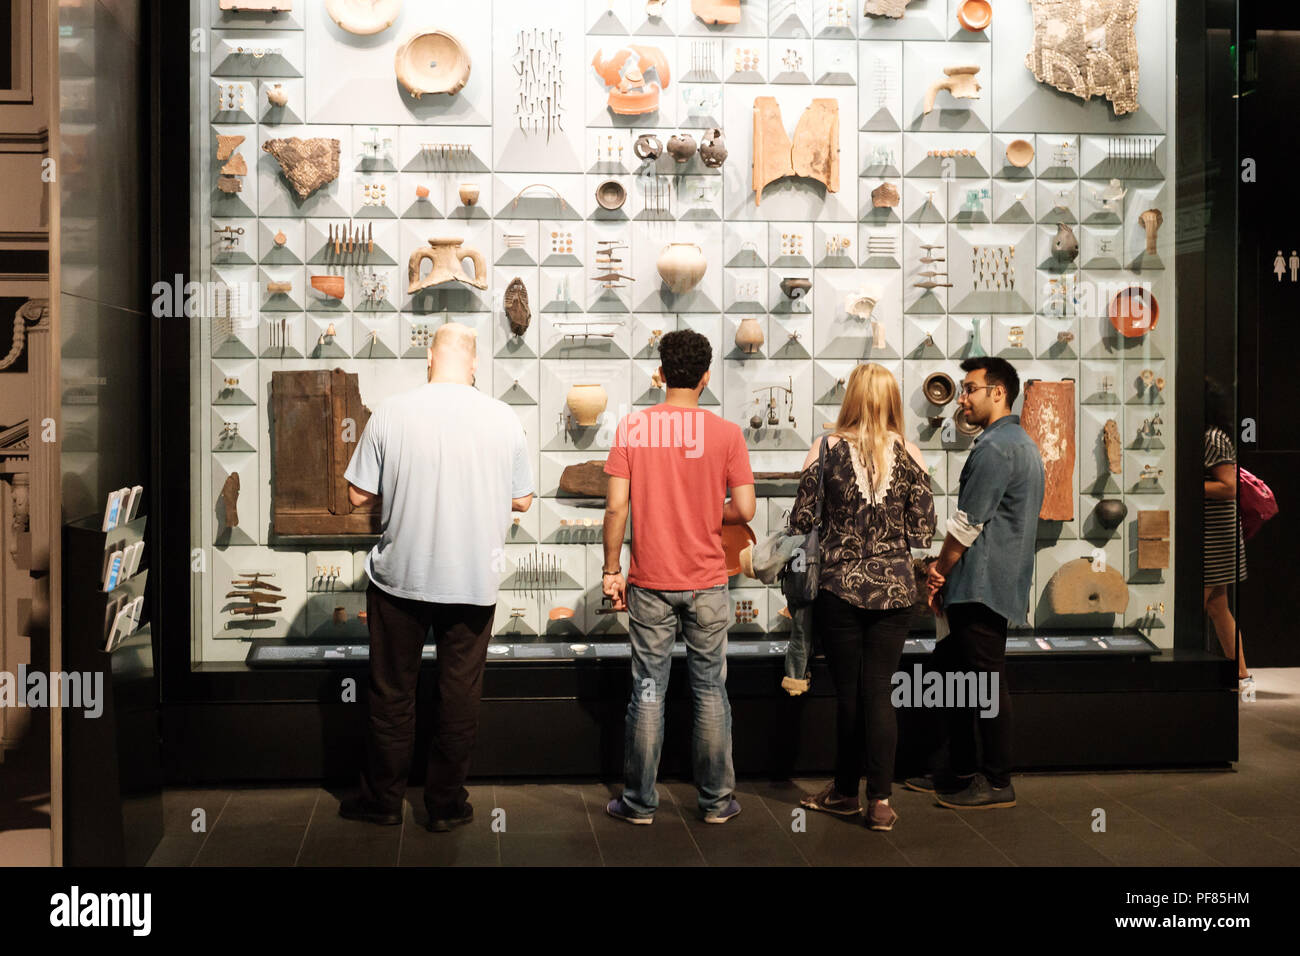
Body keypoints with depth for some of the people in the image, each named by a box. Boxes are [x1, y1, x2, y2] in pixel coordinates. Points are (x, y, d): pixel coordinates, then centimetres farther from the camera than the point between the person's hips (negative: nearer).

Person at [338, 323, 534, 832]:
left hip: (400, 576, 0)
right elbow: (522, 500, 3)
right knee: (460, 694, 13)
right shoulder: (502, 418, -5)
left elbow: (358, 494, -4)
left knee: (392, 692, 14)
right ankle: (446, 804, 23)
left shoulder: (391, 412, -9)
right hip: (474, 580, 1)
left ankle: (383, 798, 27)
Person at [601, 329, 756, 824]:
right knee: (710, 690, 10)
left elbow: (615, 507, -8)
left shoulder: (632, 427, -5)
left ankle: (640, 801, 16)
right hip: (706, 581, 0)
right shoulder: (726, 433, -6)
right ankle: (717, 800, 18)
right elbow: (744, 510, -7)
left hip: (649, 581, 0)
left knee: (648, 690, 8)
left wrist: (611, 569, 3)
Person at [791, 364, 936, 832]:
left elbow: (800, 521, -3)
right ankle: (880, 800, 7)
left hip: (839, 587, -1)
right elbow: (923, 533, -2)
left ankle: (846, 791, 23)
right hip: (894, 588, 1)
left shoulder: (826, 450, -6)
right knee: (879, 691, 6)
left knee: (848, 692, 10)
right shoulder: (909, 455, -2)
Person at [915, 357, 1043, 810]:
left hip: (982, 585, -11)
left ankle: (997, 783, 6)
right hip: (988, 586, 11)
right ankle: (961, 772, 24)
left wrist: (938, 572, -2)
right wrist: (946, 571, 12)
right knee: (951, 667, 16)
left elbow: (967, 524, -16)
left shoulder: (995, 447, -16)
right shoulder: (1022, 444, 19)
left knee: (986, 680, -3)